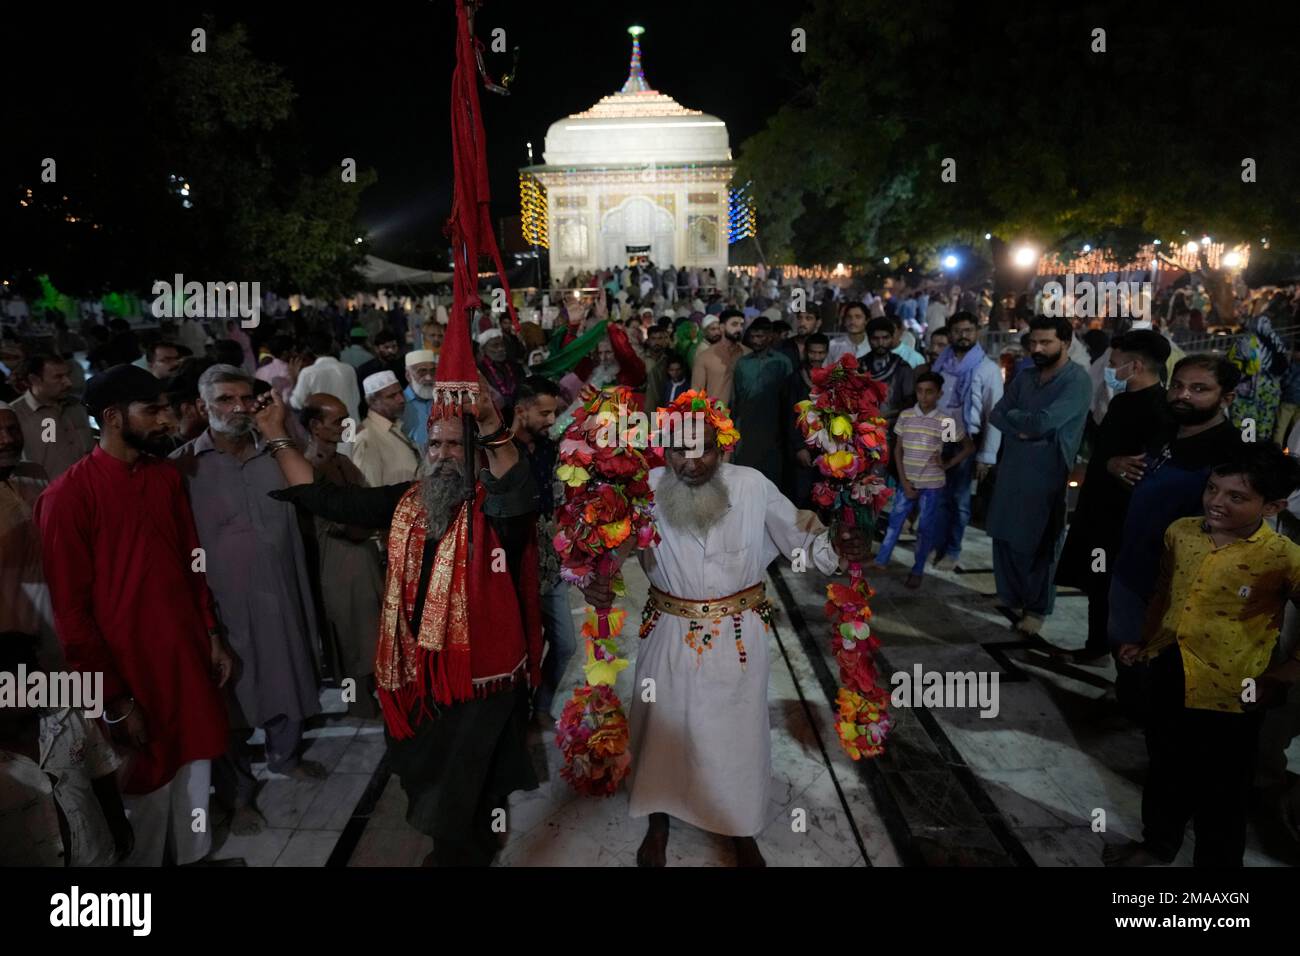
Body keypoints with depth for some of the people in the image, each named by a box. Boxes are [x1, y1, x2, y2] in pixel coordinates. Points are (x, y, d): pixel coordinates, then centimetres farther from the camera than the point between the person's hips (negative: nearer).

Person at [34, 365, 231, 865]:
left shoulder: (166, 476, 5)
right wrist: (114, 698, -12)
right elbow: (71, 610, -12)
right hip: (132, 668, -5)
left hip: (189, 656, 6)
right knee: (147, 790, 10)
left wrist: (213, 635, 8)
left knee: (195, 773, 16)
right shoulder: (68, 495, -14)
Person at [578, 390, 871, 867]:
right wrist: (595, 581, -34)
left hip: (738, 639, 0)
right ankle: (659, 821, 45)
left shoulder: (753, 486, -14)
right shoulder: (646, 489, -16)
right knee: (665, 728, 17)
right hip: (670, 638, 0)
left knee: (737, 732, 16)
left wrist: (837, 548, -24)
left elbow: (798, 537, -4)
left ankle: (742, 829, 43)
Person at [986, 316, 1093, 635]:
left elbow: (1044, 422, -22)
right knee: (1005, 537, 12)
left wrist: (1014, 415, -4)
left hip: (1048, 475, -6)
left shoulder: (1078, 380, -12)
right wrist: (1023, 430, -16)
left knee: (1040, 544, 6)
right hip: (1011, 470, 6)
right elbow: (995, 415, 2)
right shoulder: (1024, 378, 10)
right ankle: (1012, 598, 29)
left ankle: (1036, 609, 21)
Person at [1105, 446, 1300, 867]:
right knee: (1164, 771, 26)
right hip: (1168, 678, 6)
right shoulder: (1181, 532, -2)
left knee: (1220, 794, 13)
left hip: (1226, 695, -5)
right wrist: (1146, 642, 13)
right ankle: (1157, 842, 49)